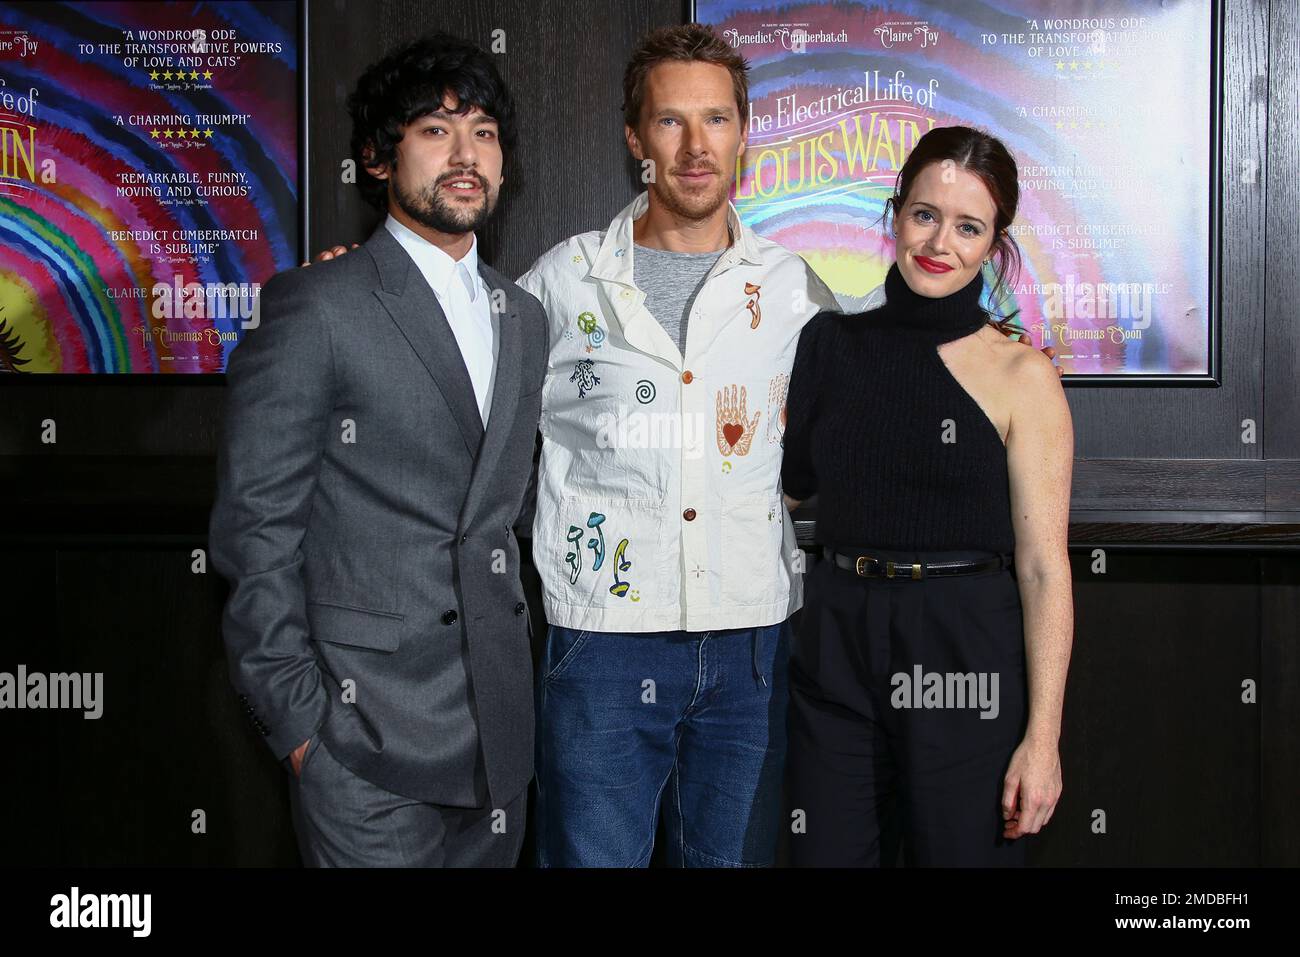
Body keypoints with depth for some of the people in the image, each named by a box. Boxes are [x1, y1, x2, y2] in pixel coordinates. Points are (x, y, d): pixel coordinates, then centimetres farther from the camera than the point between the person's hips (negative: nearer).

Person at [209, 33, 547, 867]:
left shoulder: (523, 318, 14)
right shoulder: (316, 308, -7)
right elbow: (256, 529, -9)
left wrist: (512, 669, 13)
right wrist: (296, 717, -12)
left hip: (499, 726, 6)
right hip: (368, 729, -6)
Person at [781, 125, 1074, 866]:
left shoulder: (1020, 374, -5)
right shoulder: (833, 342, 6)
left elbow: (1044, 567, -8)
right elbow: (791, 484, 16)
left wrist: (1042, 735, -13)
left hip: (965, 665, -3)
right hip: (837, 656, 3)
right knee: (828, 854, 9)